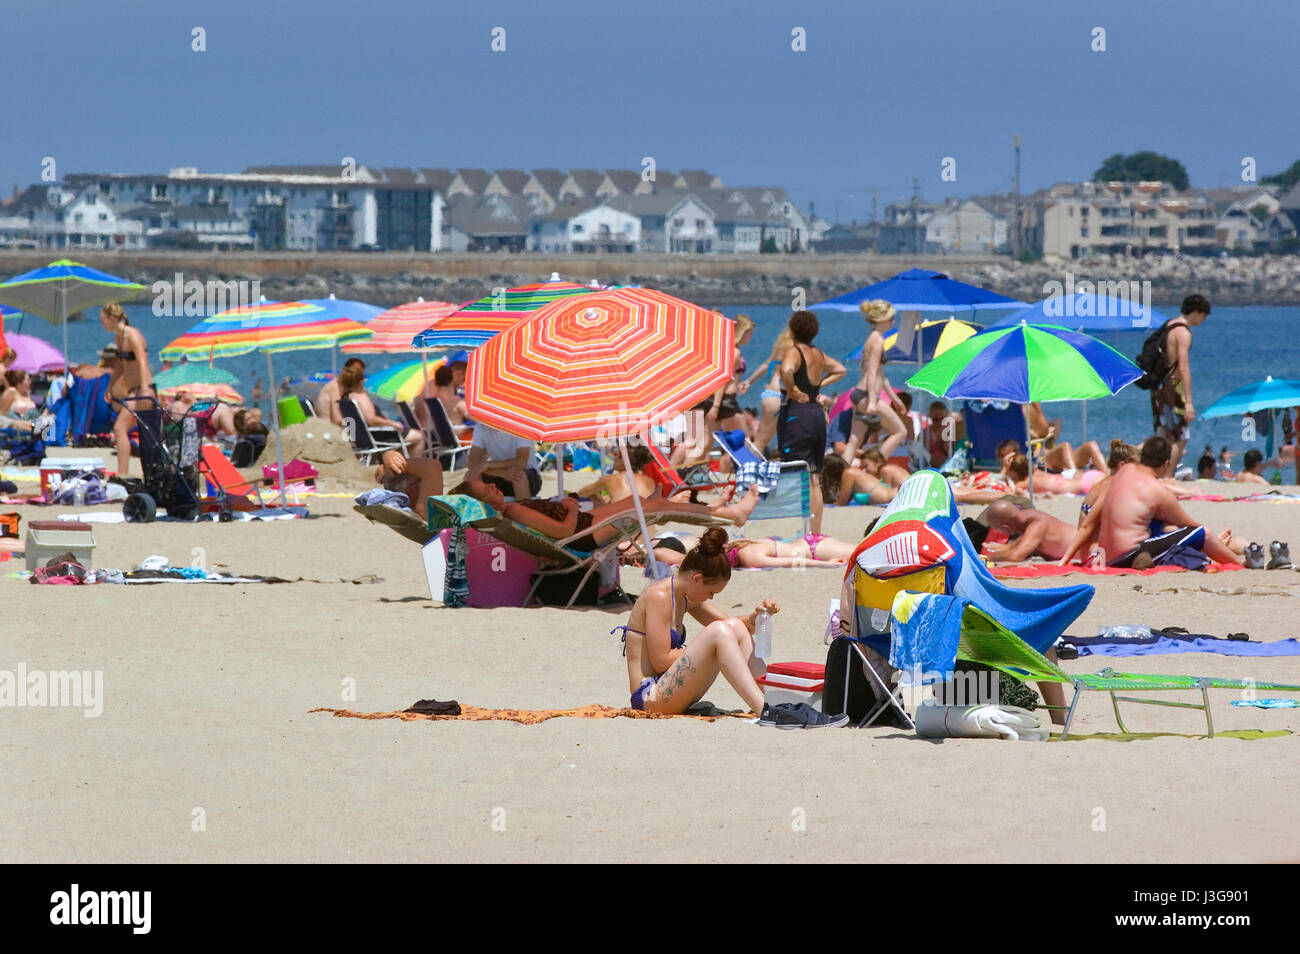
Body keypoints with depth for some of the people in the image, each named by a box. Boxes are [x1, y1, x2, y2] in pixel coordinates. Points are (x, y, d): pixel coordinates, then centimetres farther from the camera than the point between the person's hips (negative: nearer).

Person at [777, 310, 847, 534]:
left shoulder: (794, 351, -10)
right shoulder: (819, 354, 13)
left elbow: (787, 370, -33)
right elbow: (840, 370, 30)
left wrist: (791, 391, -16)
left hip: (796, 414, -7)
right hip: (817, 414, 7)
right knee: (815, 480, 13)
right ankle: (817, 532, 15)